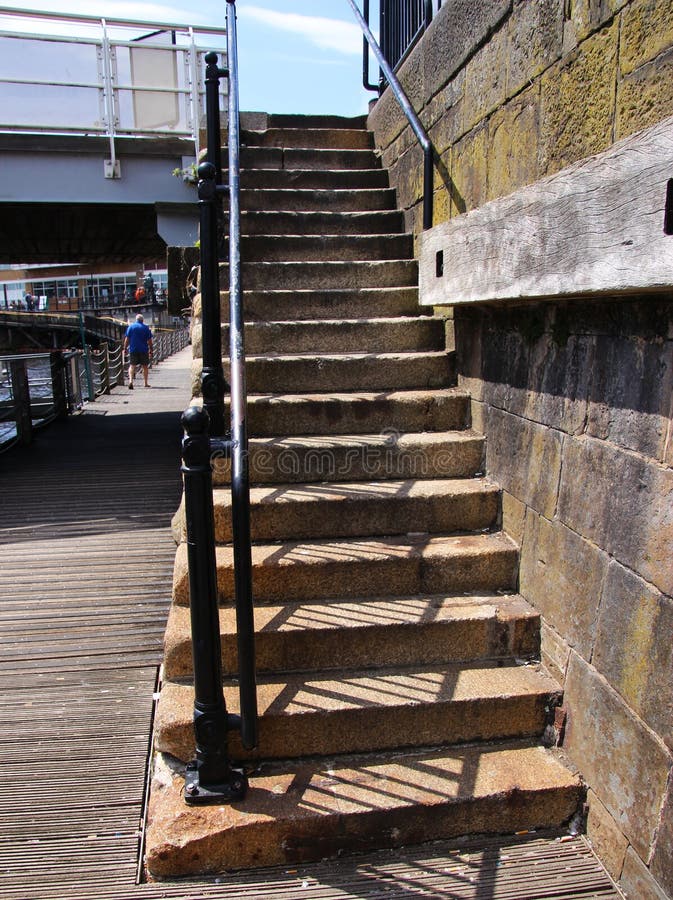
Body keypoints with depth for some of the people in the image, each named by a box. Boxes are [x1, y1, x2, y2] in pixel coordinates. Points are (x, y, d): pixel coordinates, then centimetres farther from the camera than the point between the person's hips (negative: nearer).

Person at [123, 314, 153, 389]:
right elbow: (149, 341, 2)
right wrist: (150, 351, 8)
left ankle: (130, 380, -22)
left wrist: (125, 348, 6)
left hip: (133, 350, 0)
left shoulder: (131, 327, 3)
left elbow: (127, 339, 0)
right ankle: (146, 383, 17)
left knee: (132, 366, -1)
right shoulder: (146, 328, 3)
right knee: (145, 366, 11)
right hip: (144, 350, 0)